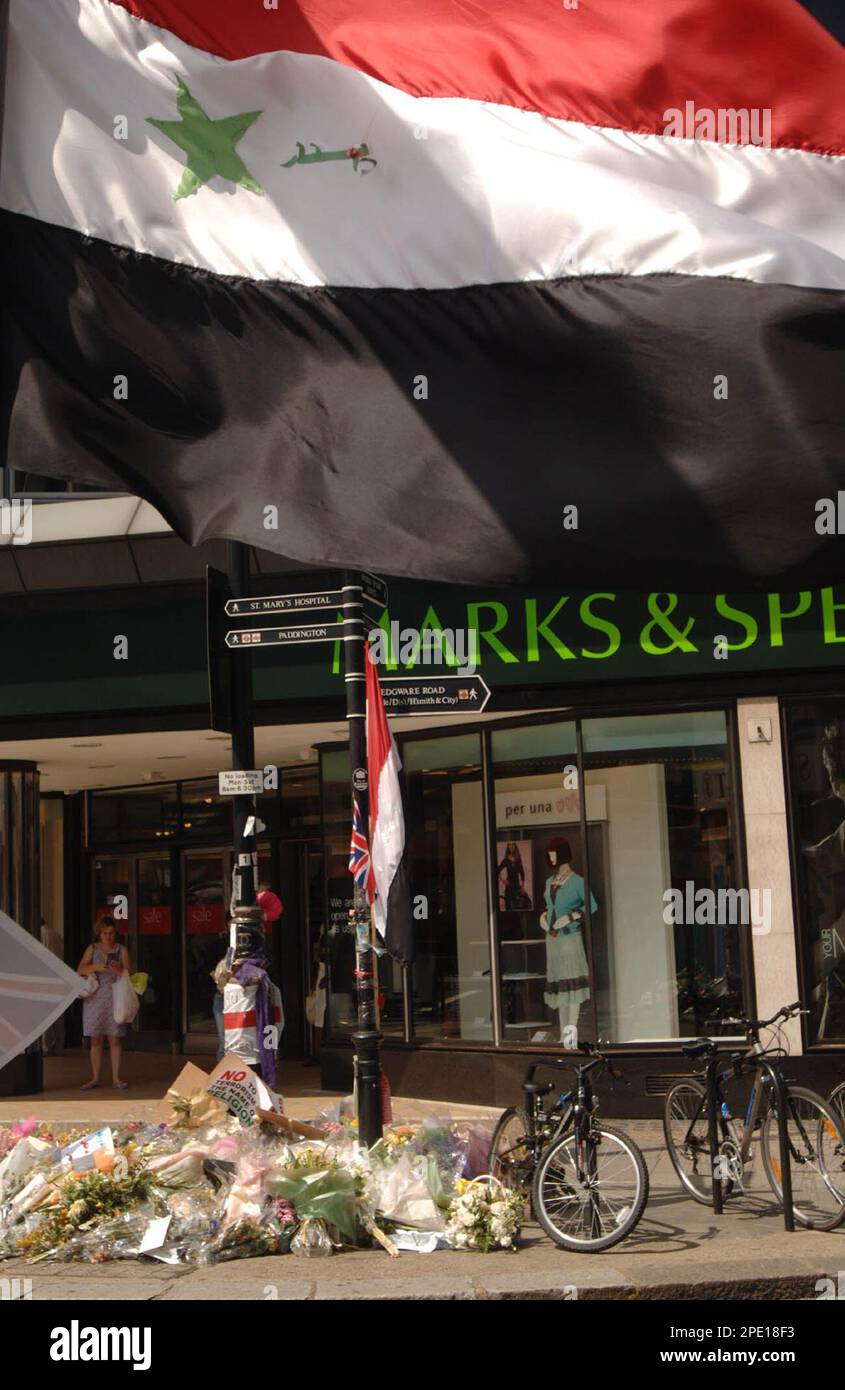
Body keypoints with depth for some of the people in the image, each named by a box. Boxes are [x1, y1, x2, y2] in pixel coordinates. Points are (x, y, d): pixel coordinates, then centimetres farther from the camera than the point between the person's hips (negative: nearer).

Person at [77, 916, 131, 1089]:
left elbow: (128, 974, 0)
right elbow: (80, 969, -2)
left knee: (115, 1039, -2)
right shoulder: (92, 949, 8)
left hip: (114, 998, -1)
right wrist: (96, 967, -19)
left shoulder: (122, 950, 5)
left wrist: (119, 970, -21)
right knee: (95, 1040, 4)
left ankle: (116, 1078, 4)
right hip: (94, 997, 1)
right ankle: (95, 1078, 10)